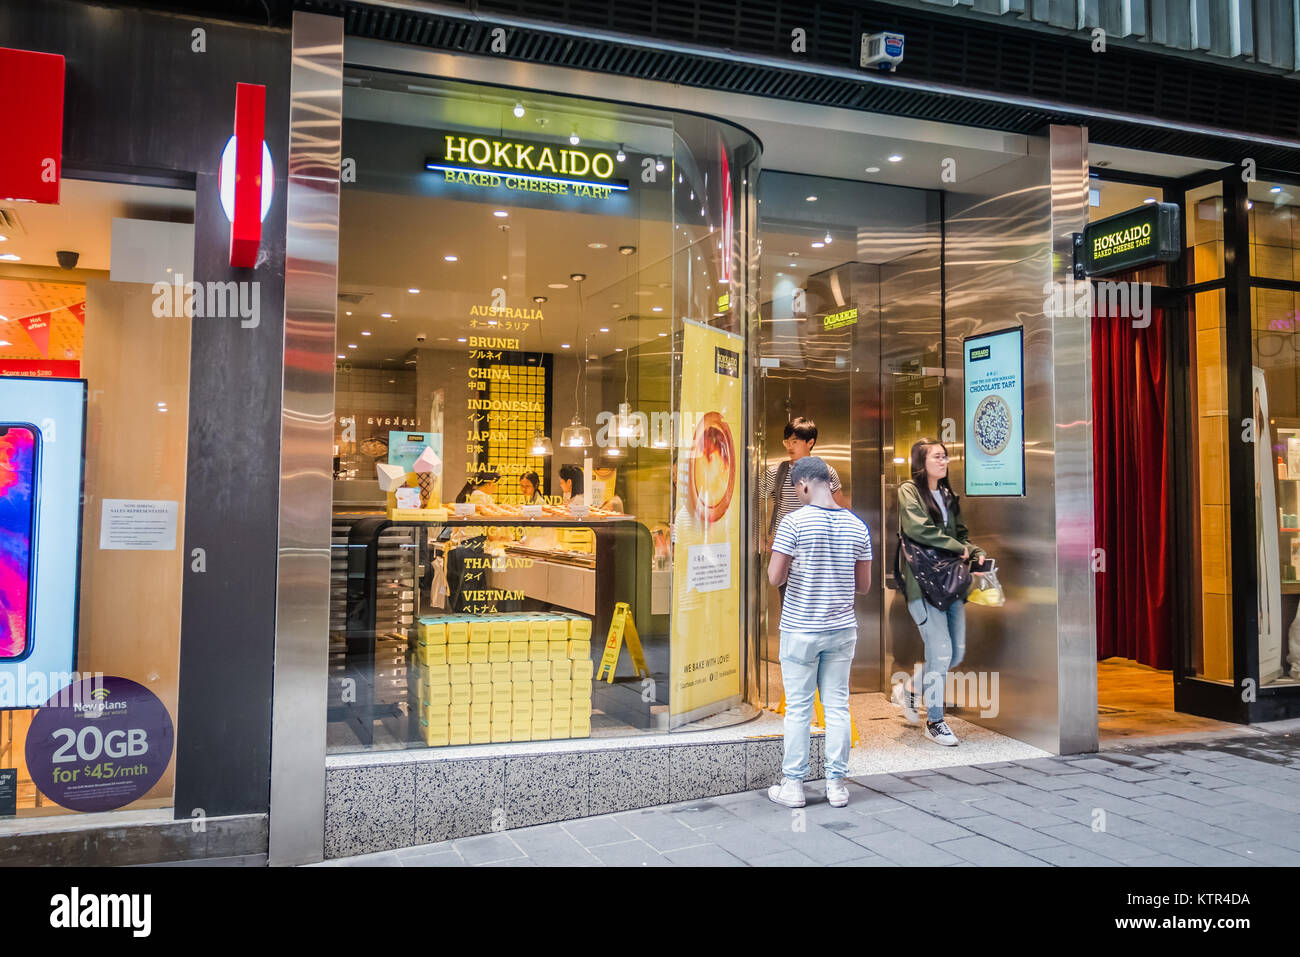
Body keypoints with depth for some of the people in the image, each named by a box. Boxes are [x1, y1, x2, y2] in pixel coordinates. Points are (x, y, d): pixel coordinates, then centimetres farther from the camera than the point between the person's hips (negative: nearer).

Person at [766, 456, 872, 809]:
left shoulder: (794, 522, -12)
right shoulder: (857, 526, 1)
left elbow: (775, 577, -15)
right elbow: (864, 585, 6)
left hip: (800, 630, -4)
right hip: (842, 628, 4)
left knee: (798, 709, 5)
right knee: (837, 706, 10)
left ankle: (793, 785, 13)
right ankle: (837, 783, 17)